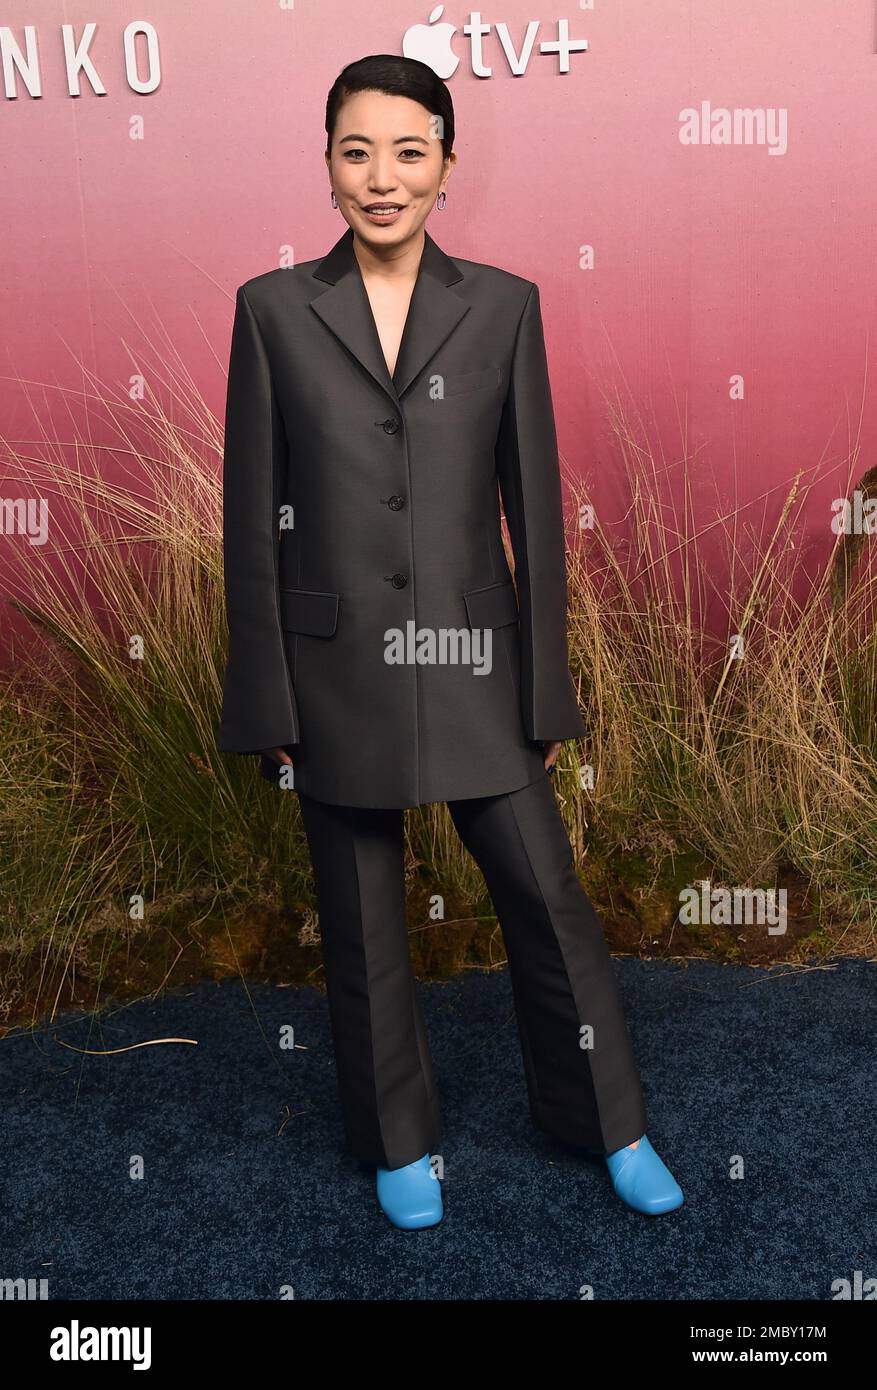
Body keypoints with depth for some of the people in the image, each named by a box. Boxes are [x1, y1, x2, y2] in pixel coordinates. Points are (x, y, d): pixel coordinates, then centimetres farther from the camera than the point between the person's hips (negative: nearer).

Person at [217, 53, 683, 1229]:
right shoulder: (273, 307, 1)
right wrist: (268, 702, -1)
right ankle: (400, 1141, 36)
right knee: (364, 924, 12)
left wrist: (546, 688, 1)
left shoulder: (503, 306, 2)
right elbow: (253, 516, 1)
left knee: (547, 897, 9)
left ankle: (610, 1126, 33)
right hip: (338, 668, 0)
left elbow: (534, 503, 3)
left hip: (473, 663, 1)